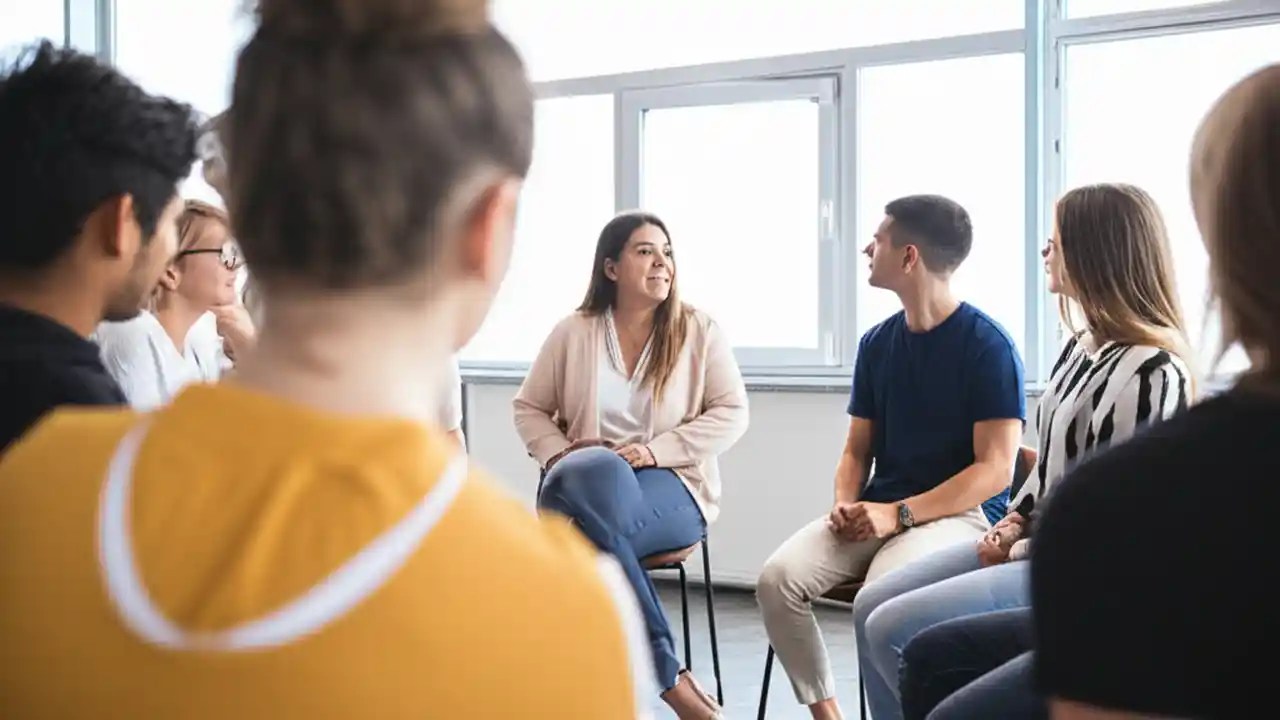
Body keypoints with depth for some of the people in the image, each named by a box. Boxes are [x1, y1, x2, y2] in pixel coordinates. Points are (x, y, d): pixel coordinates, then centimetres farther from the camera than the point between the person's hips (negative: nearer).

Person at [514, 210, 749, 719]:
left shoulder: (699, 331, 3)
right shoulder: (573, 333, 6)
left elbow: (731, 414, -2)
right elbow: (529, 408, 13)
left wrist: (656, 451, -14)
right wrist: (557, 454, -8)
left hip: (672, 486, -2)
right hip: (586, 478, 2)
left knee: (588, 524, -34)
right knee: (594, 474, -37)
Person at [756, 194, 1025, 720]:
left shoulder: (987, 344, -9)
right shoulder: (877, 342, 10)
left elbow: (995, 470, -13)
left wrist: (898, 514, -19)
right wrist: (846, 504, -6)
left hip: (955, 514, -6)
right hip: (877, 512, 6)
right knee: (778, 579, -18)